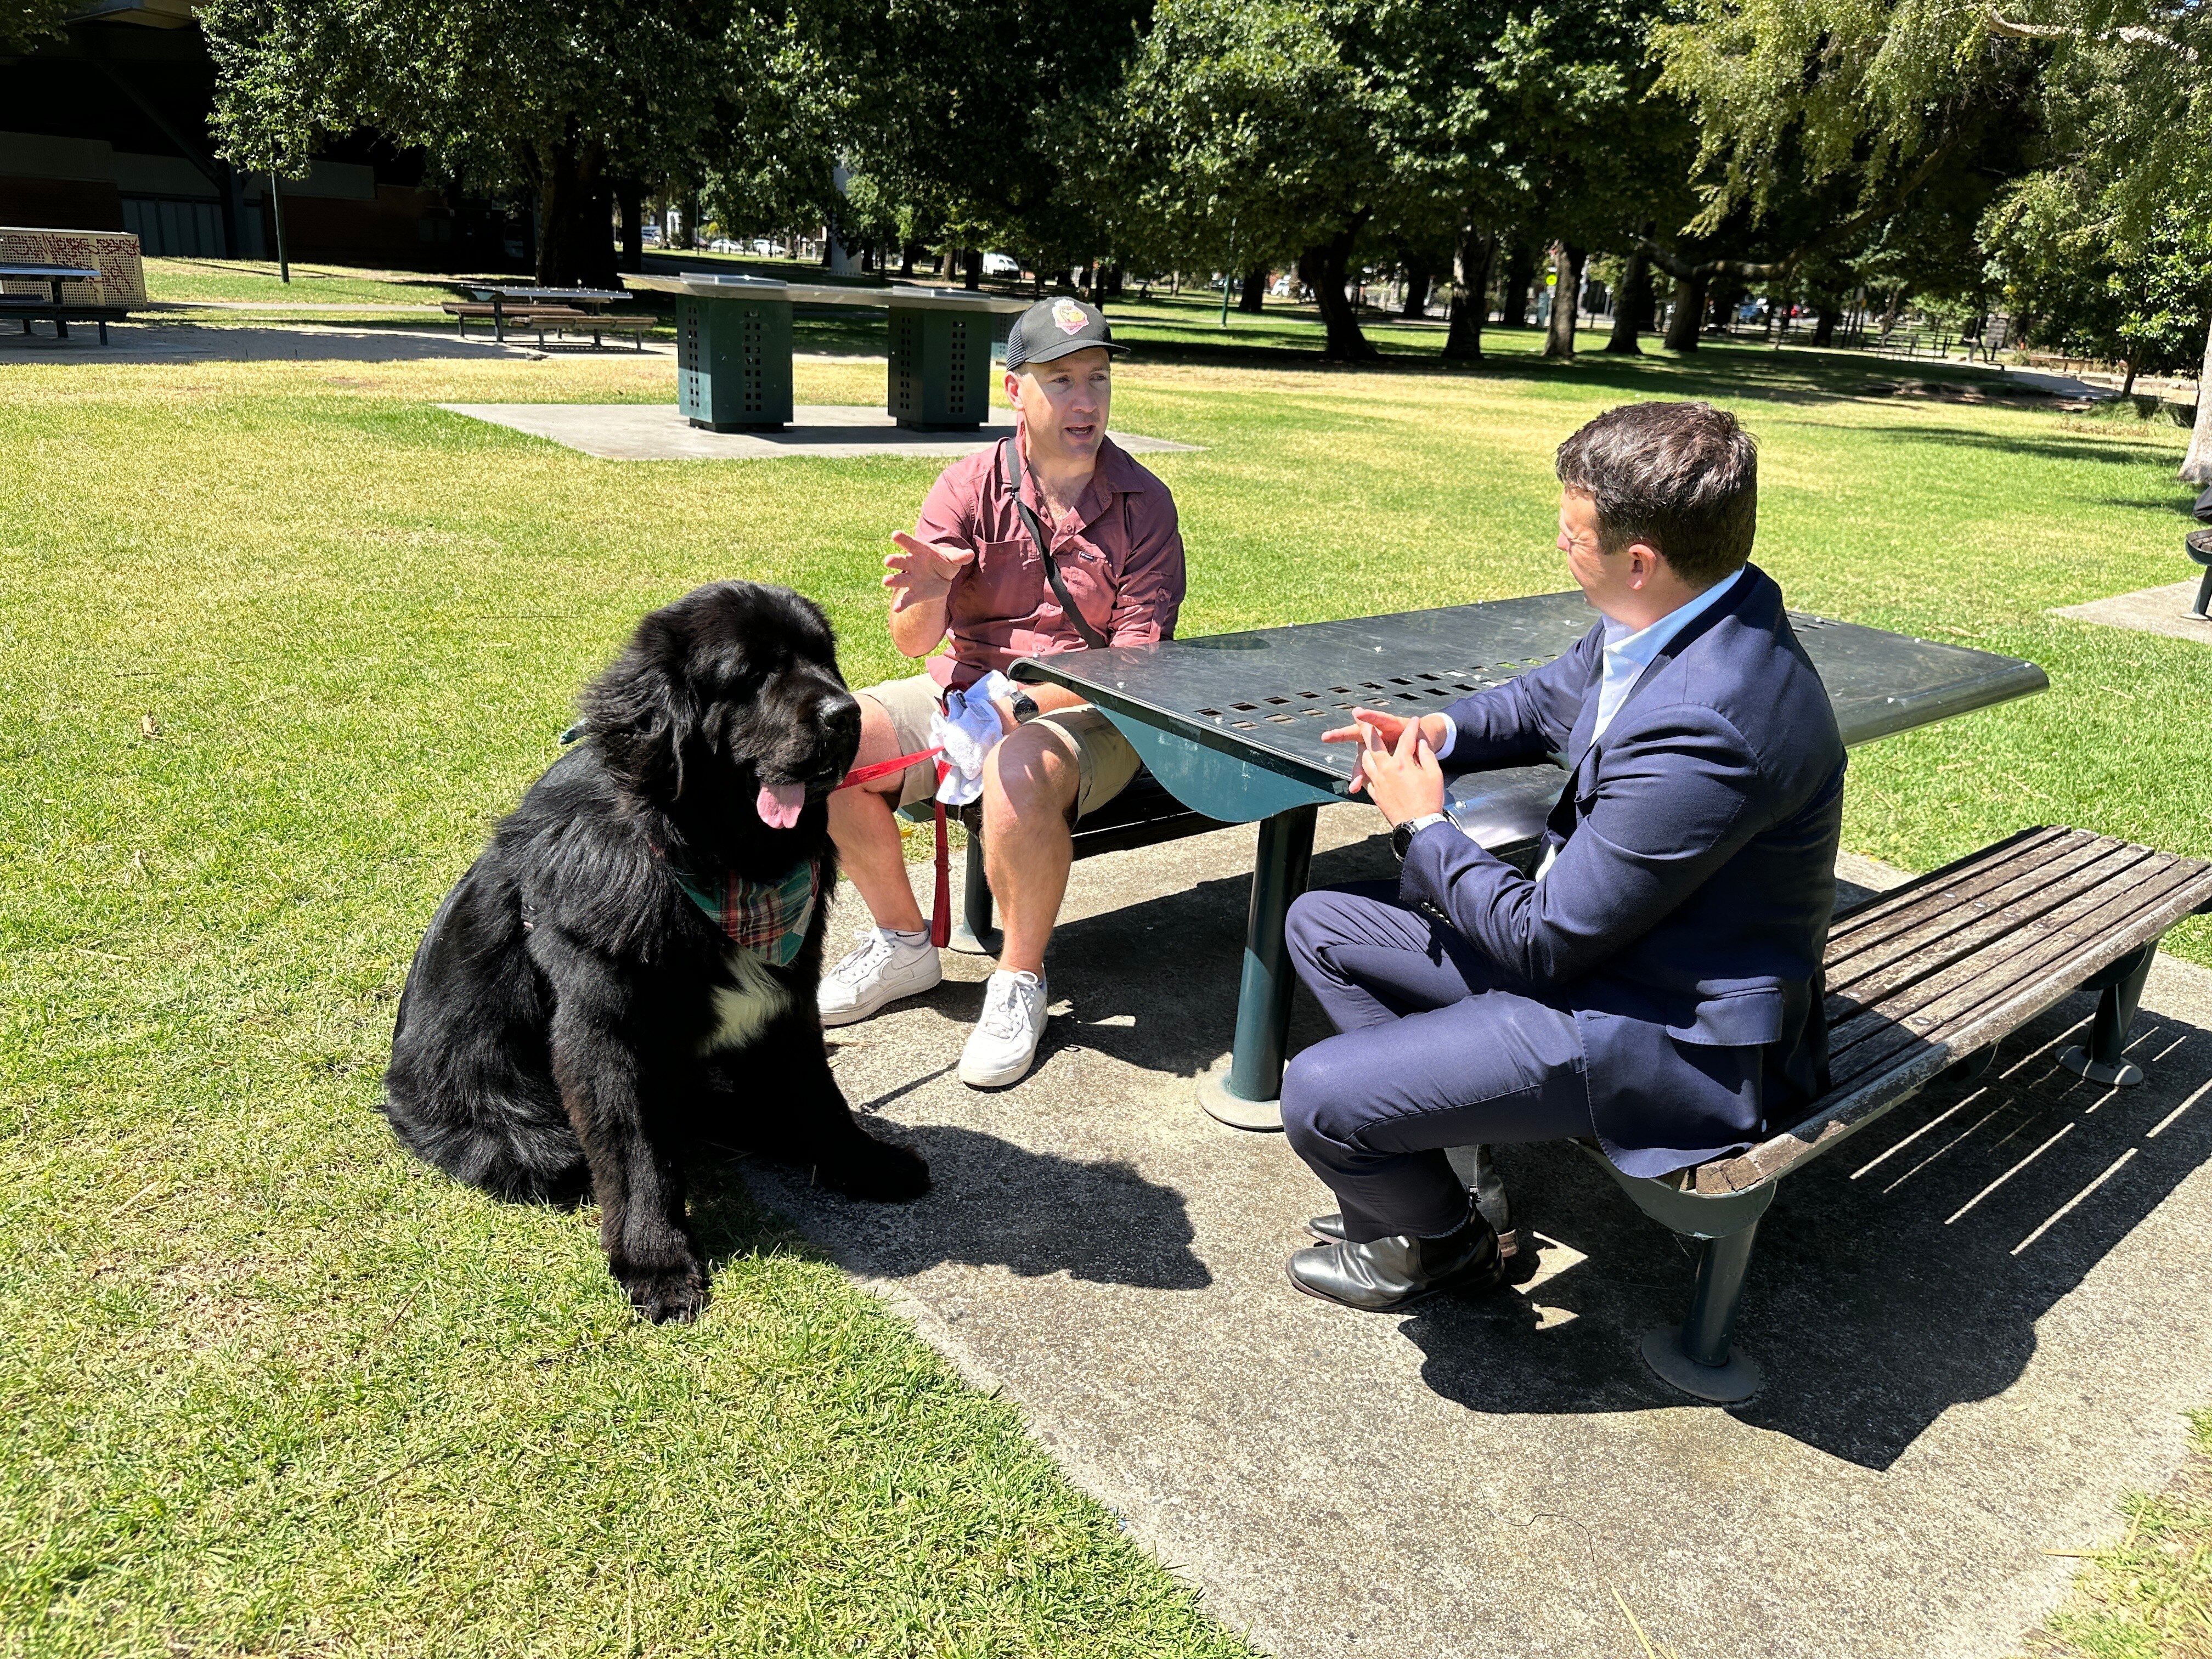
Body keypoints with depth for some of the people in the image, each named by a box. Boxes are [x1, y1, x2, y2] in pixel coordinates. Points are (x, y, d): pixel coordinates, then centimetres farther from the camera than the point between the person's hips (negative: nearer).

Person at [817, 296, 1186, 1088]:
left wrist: (1026, 701, -26)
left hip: (1086, 712, -3)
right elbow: (913, 642, -6)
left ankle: (1021, 980, -12)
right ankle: (901, 941, 3)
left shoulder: (1143, 504, -5)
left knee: (1019, 775, -37)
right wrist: (925, 596, -31)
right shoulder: (970, 486, -1)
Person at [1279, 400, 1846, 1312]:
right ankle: (1431, 1162, 21)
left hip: (1671, 1040, -10)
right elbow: (1552, 697, 18)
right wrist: (1440, 732, -2)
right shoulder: (1682, 614, -4)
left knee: (1320, 1099, -18)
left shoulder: (1702, 729, -34)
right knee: (1320, 925, 10)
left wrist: (1422, 826, -10)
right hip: (1595, 936, 10)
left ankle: (1440, 1243, 16)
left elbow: (1546, 941, -24)